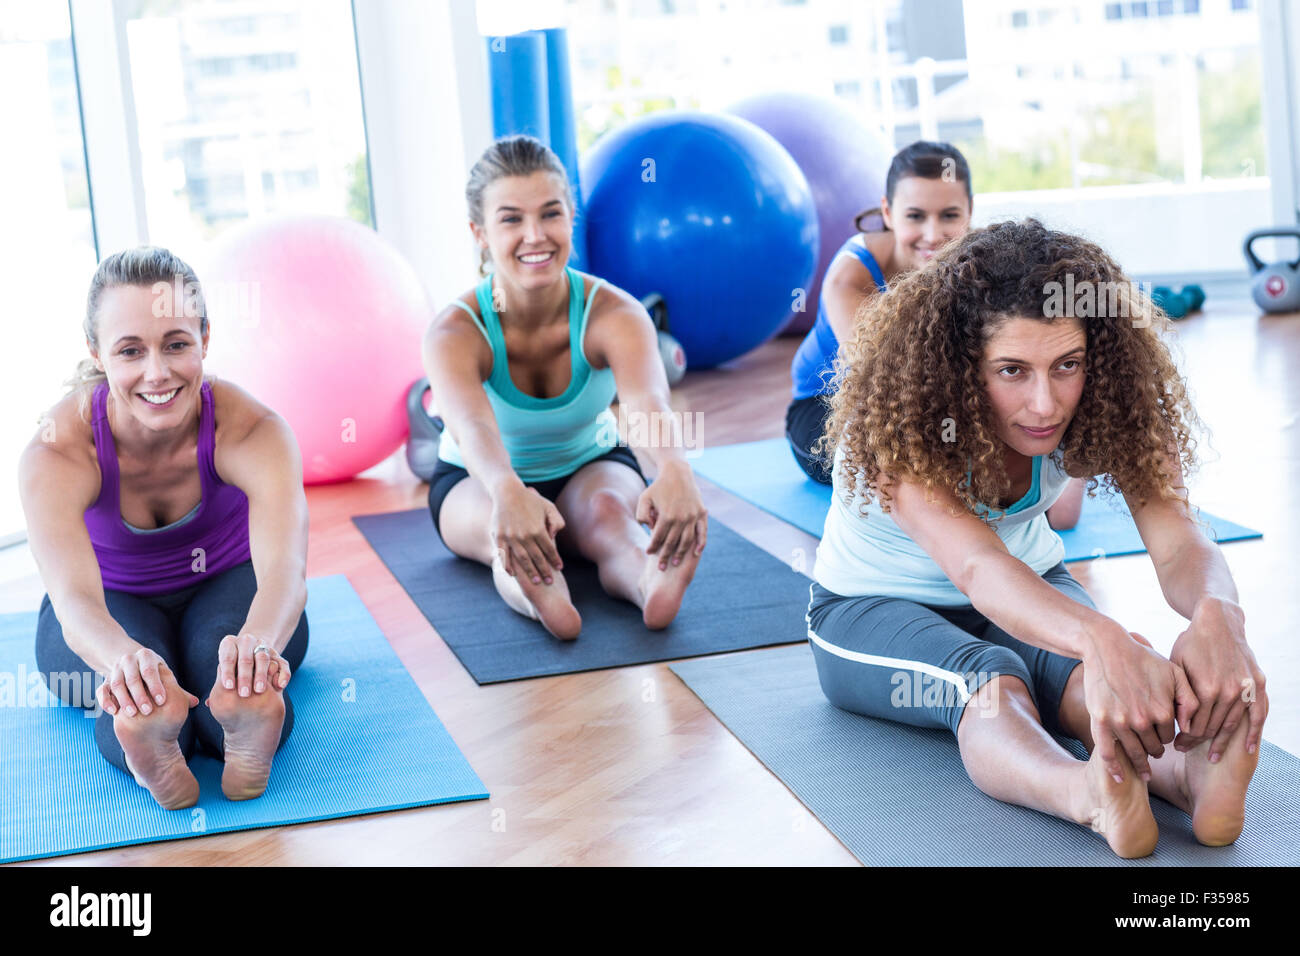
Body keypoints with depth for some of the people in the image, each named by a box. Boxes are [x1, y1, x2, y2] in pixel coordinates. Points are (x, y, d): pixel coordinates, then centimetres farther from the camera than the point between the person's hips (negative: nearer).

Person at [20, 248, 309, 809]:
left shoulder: (254, 431, -29)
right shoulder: (55, 455, -30)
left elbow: (284, 566, -46)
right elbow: (74, 598, -45)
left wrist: (258, 640, -71)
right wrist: (125, 657, -71)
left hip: (229, 585, 0)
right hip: (113, 605, 0)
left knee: (224, 653, -39)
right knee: (139, 690, -39)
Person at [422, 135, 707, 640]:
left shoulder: (614, 313, -26)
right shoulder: (455, 332, -28)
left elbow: (649, 402, -48)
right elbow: (472, 424, -50)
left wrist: (674, 471, -72)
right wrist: (509, 493, -74)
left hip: (593, 464, 1)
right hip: (478, 481, 0)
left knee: (608, 508, -36)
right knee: (508, 529, -37)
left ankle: (647, 578, -67)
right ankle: (531, 588, -69)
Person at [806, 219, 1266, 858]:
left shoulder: (1103, 406, -21)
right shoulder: (898, 419, -33)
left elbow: (1177, 541, -33)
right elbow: (976, 566, -49)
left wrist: (1217, 615, -60)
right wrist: (1100, 641, -70)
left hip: (1031, 588, 4)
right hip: (873, 610, -3)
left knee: (1111, 669, -33)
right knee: (988, 679, -39)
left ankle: (1187, 768, -61)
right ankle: (1092, 796, -67)